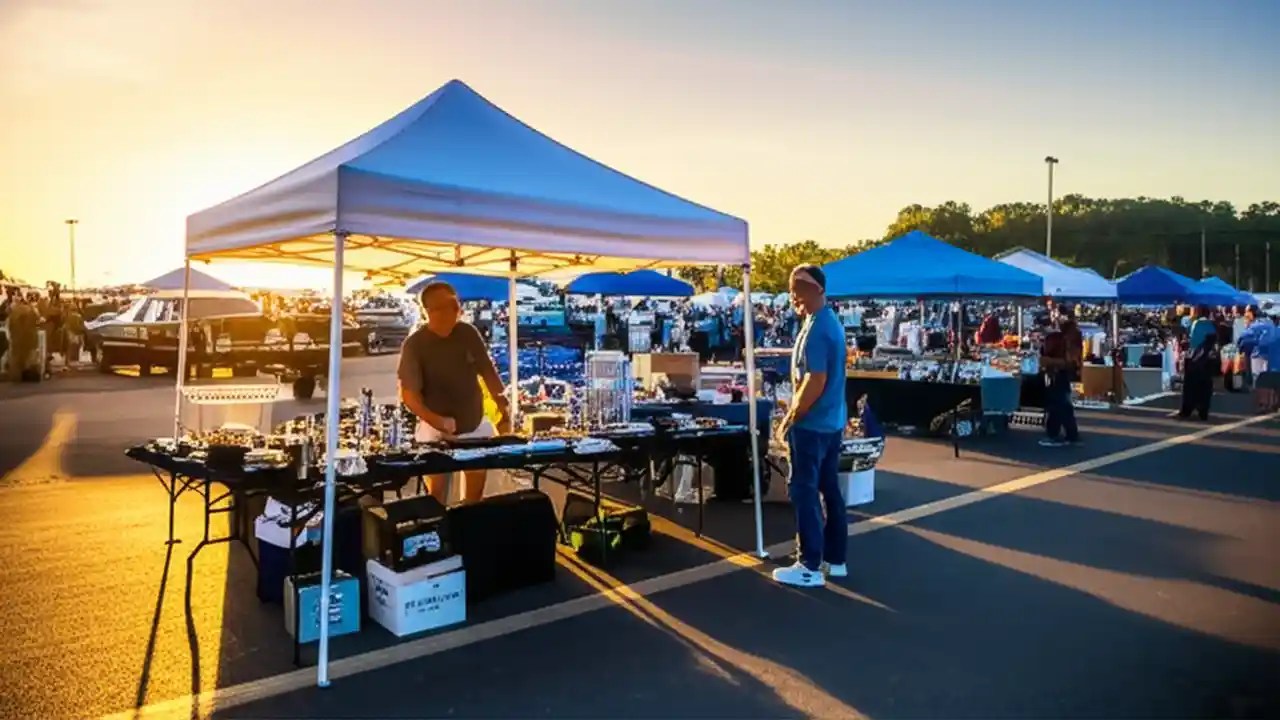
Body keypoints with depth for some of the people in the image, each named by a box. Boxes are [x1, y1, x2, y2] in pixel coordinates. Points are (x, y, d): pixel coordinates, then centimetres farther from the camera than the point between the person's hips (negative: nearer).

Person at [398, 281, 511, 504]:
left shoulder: (468, 333, -6)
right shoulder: (414, 345, -17)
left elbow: (488, 373, 2)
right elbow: (408, 393, -18)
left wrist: (504, 411, -6)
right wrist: (436, 420, -34)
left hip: (476, 426, 4)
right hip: (436, 431, -4)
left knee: (475, 494, 17)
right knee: (437, 497, 3)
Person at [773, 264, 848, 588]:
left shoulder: (816, 329, -19)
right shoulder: (831, 321, 11)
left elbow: (815, 381, -24)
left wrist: (790, 419, -15)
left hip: (812, 424, -10)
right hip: (833, 421, 10)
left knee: (805, 492, -2)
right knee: (830, 490, 14)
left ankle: (810, 567, 4)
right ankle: (835, 559, 23)